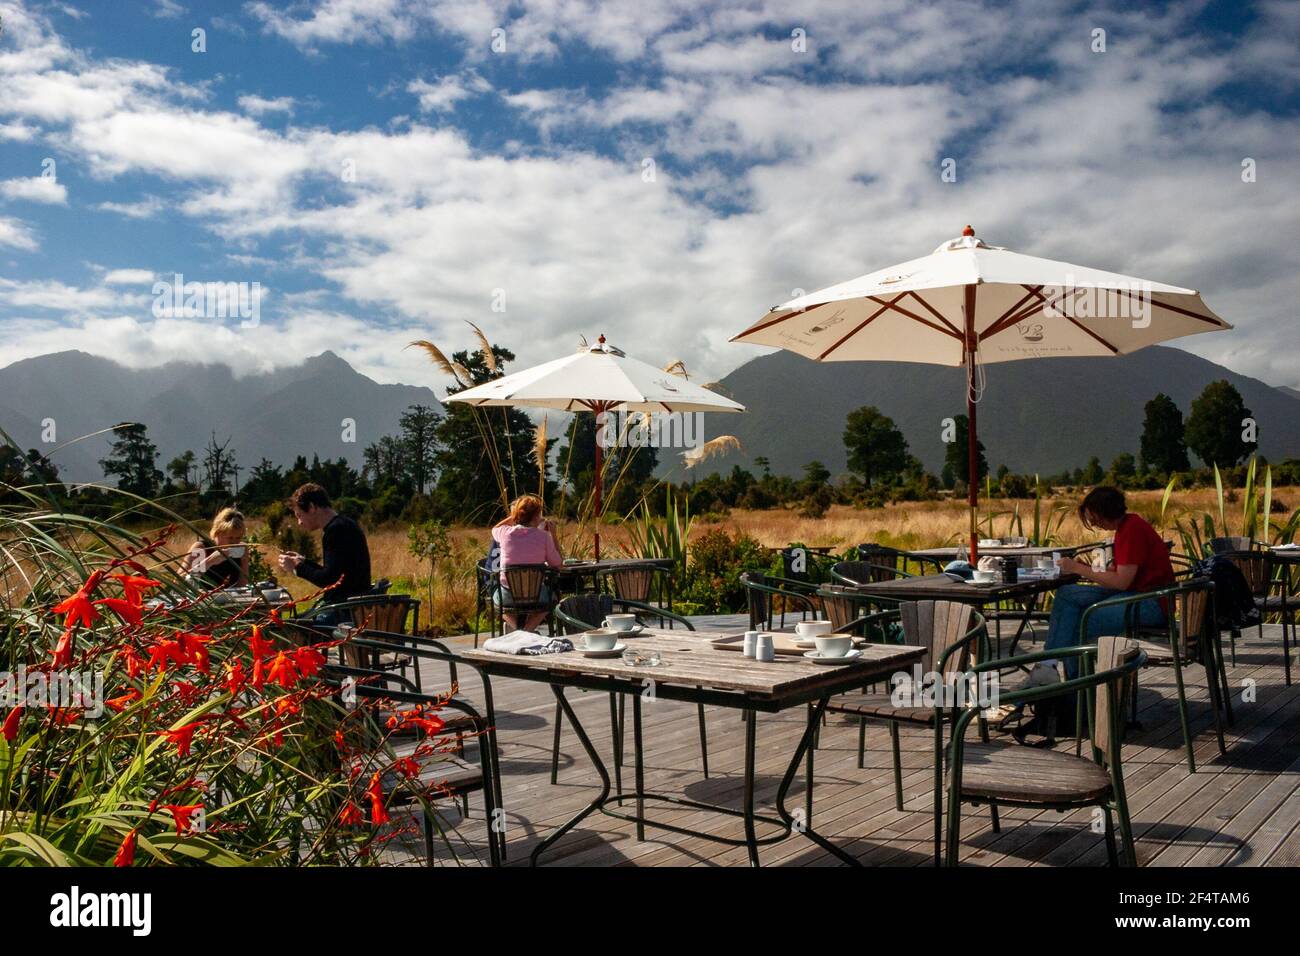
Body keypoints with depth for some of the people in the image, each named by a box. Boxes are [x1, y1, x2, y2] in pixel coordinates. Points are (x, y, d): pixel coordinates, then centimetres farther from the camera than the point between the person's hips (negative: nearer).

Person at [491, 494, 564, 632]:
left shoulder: (506, 533, -7)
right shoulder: (543, 536, -12)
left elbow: (494, 529, 20)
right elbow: (559, 565, -1)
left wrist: (513, 516, 15)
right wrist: (553, 535, 2)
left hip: (508, 596, 1)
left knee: (496, 597, 37)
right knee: (549, 596, 35)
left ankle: (516, 628, 13)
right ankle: (527, 629, 12)